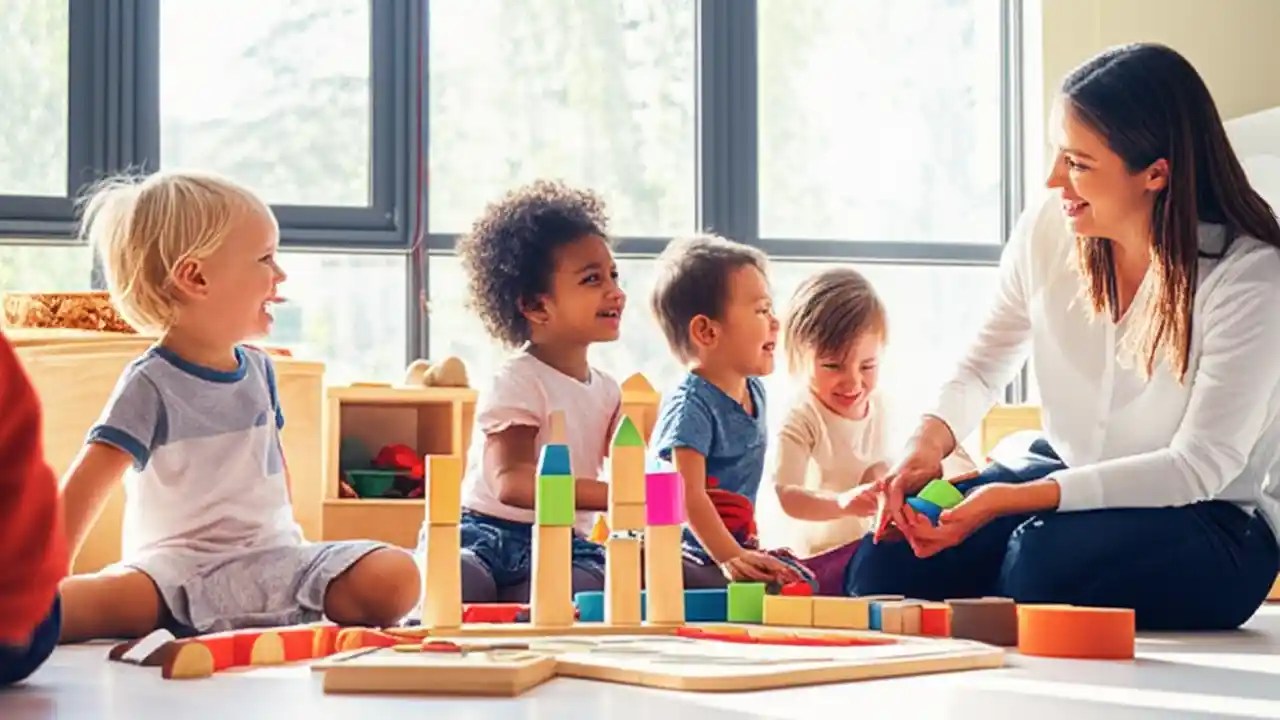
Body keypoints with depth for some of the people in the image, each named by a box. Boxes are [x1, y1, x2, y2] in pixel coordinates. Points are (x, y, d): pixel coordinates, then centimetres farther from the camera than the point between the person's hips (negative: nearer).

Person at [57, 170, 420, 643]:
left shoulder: (258, 368, 12)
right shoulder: (151, 384, -8)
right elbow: (86, 486, -12)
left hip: (275, 556, 6)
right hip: (180, 566, -6)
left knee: (397, 577, -17)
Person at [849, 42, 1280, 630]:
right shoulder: (1046, 231, -7)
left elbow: (1199, 467, -24)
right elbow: (984, 367, 7)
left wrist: (1015, 499, -34)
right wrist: (931, 438, -18)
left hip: (1212, 518, -5)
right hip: (1067, 475, 5)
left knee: (1041, 560, -34)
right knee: (888, 560, -14)